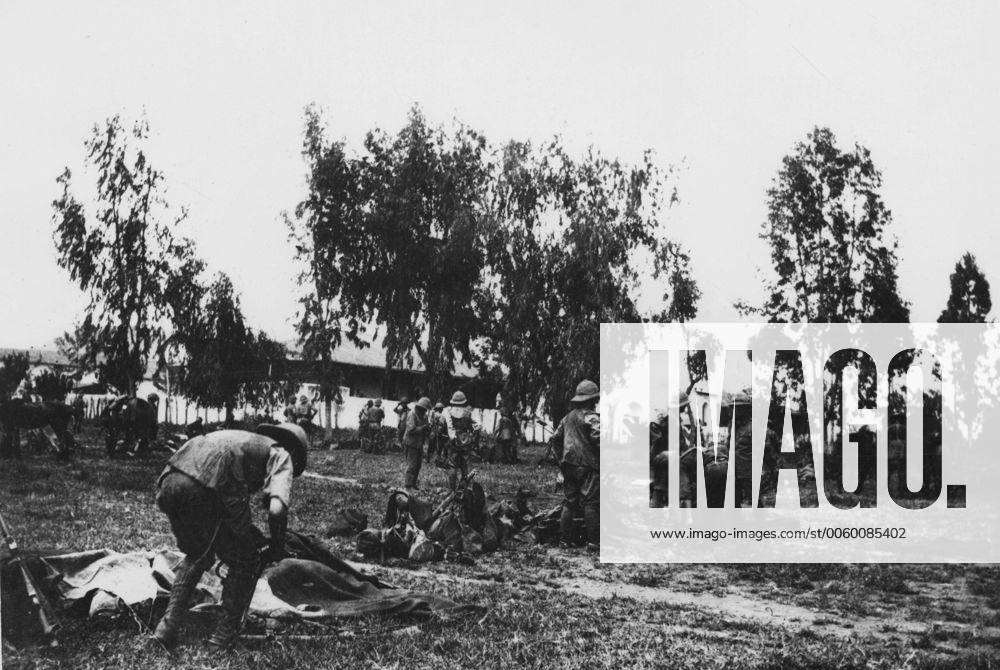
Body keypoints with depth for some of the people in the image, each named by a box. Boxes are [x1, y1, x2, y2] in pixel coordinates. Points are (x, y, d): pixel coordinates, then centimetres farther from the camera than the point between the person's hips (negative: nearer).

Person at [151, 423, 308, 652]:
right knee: (245, 562, 17)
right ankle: (224, 636, 21)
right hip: (205, 488, -7)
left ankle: (168, 627, 26)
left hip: (169, 480, 7)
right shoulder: (281, 455, 18)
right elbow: (276, 509, -1)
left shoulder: (250, 441, 37)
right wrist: (276, 547, 17)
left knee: (196, 556, 33)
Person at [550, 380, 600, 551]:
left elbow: (555, 439, 19)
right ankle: (593, 541, -6)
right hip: (587, 465, -7)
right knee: (591, 504, -5)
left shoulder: (568, 417, 15)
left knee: (569, 503, 10)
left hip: (569, 465, 7)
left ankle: (565, 540, 11)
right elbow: (598, 439, -21)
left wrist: (562, 458, 22)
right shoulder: (591, 416, -9)